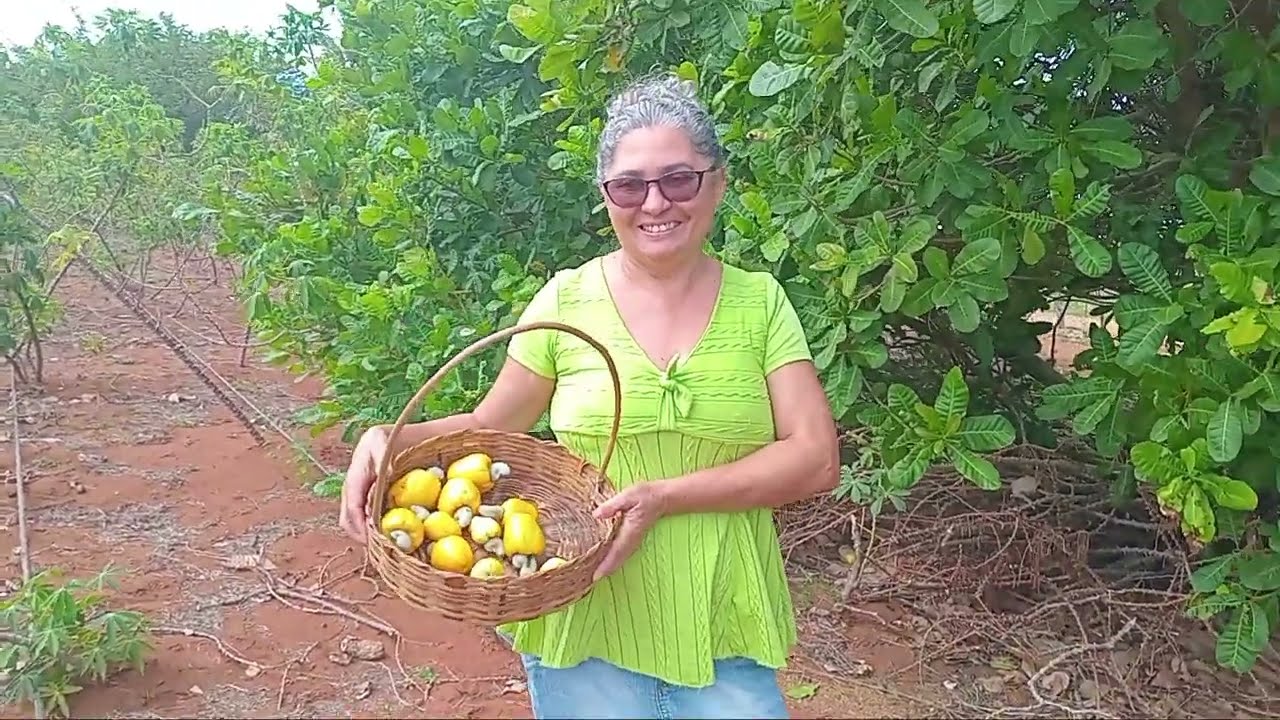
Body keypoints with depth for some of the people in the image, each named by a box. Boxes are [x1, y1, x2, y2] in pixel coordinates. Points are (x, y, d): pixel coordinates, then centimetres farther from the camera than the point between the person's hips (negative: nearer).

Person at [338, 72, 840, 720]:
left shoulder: (759, 302, -3)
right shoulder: (566, 300, -4)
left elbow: (816, 458, -10)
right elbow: (488, 427, 6)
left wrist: (667, 495, -20)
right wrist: (387, 439, -12)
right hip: (586, 630, 0)